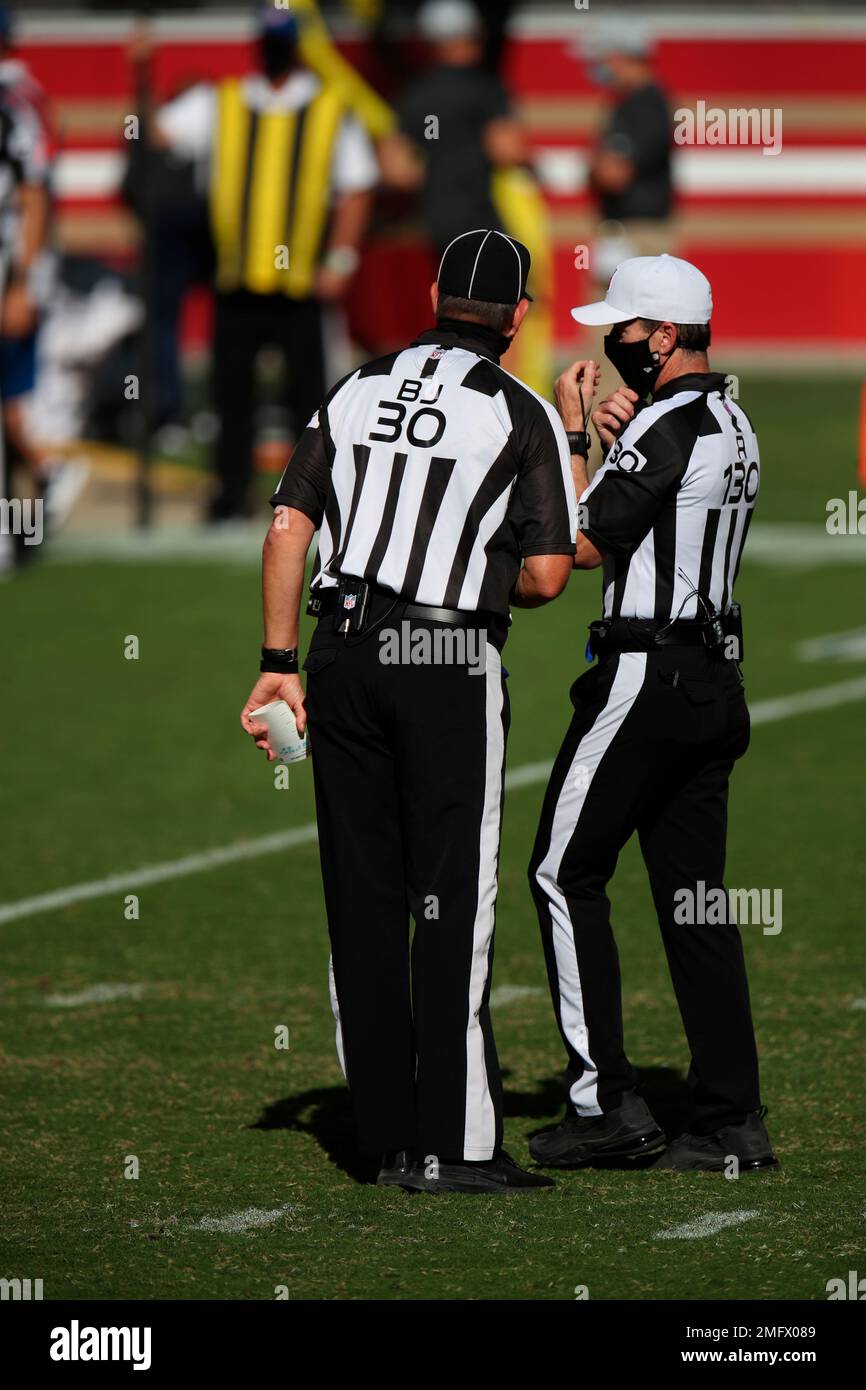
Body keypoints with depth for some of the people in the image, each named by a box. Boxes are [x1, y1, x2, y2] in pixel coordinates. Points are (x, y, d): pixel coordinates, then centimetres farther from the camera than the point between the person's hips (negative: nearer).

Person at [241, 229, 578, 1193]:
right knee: (453, 909, -2)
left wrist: (279, 668, 7)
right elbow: (546, 575, -8)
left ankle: (387, 1136, 13)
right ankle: (452, 1146, -5)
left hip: (342, 652, 5)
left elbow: (287, 529, 5)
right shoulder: (520, 412, -2)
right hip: (450, 659, -5)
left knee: (363, 900, 9)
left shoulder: (358, 391, 11)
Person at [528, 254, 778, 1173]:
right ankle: (731, 1119, 5)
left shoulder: (666, 424, -15)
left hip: (646, 675, -9)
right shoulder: (733, 426, 15)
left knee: (566, 876, -1)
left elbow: (582, 543, -15)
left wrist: (571, 433, -6)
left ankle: (604, 1098, -5)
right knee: (694, 896, 9)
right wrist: (615, 442, 9)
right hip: (714, 679, 9)